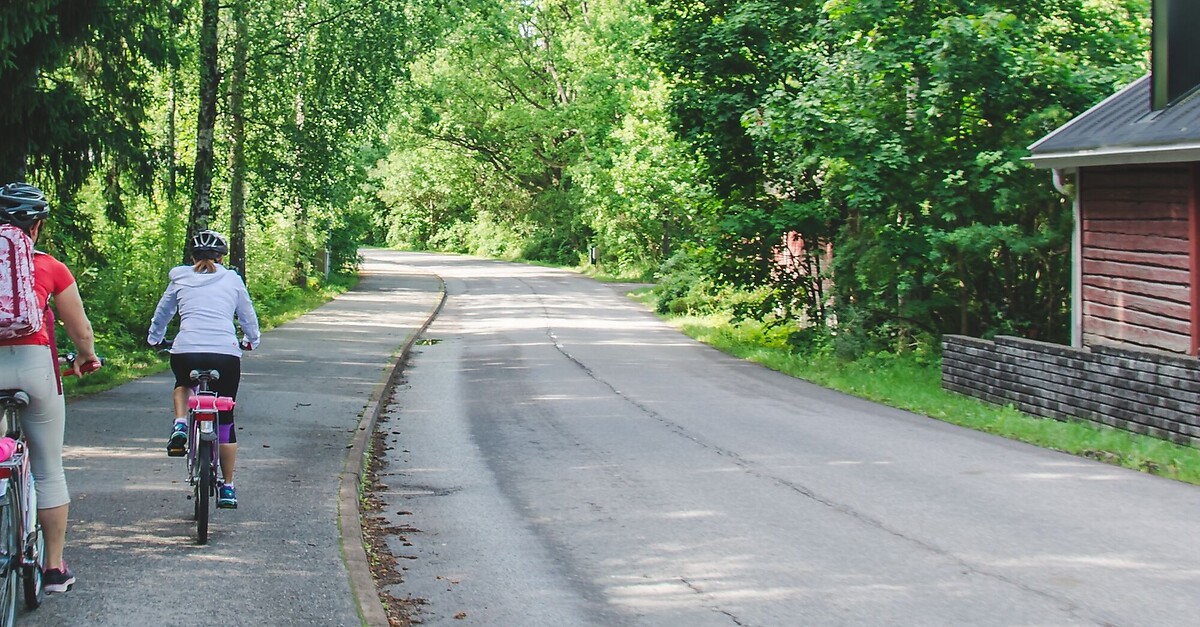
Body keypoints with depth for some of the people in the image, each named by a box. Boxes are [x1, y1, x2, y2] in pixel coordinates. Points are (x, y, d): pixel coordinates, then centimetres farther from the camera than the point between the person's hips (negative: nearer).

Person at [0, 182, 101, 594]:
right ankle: (55, 568, 14)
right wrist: (87, 358, 31)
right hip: (34, 364, 0)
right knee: (49, 470, 9)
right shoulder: (50, 267, 5)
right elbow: (80, 330, 10)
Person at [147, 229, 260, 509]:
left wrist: (155, 338, 47)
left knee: (183, 385, 36)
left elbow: (161, 314, 28)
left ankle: (179, 426, 8)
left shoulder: (181, 280, 15)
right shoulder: (232, 280, 14)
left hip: (186, 351, 0)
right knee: (226, 420, 15)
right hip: (226, 353, 0)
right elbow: (248, 316, 24)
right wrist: (251, 340, 44)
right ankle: (227, 489, 16)